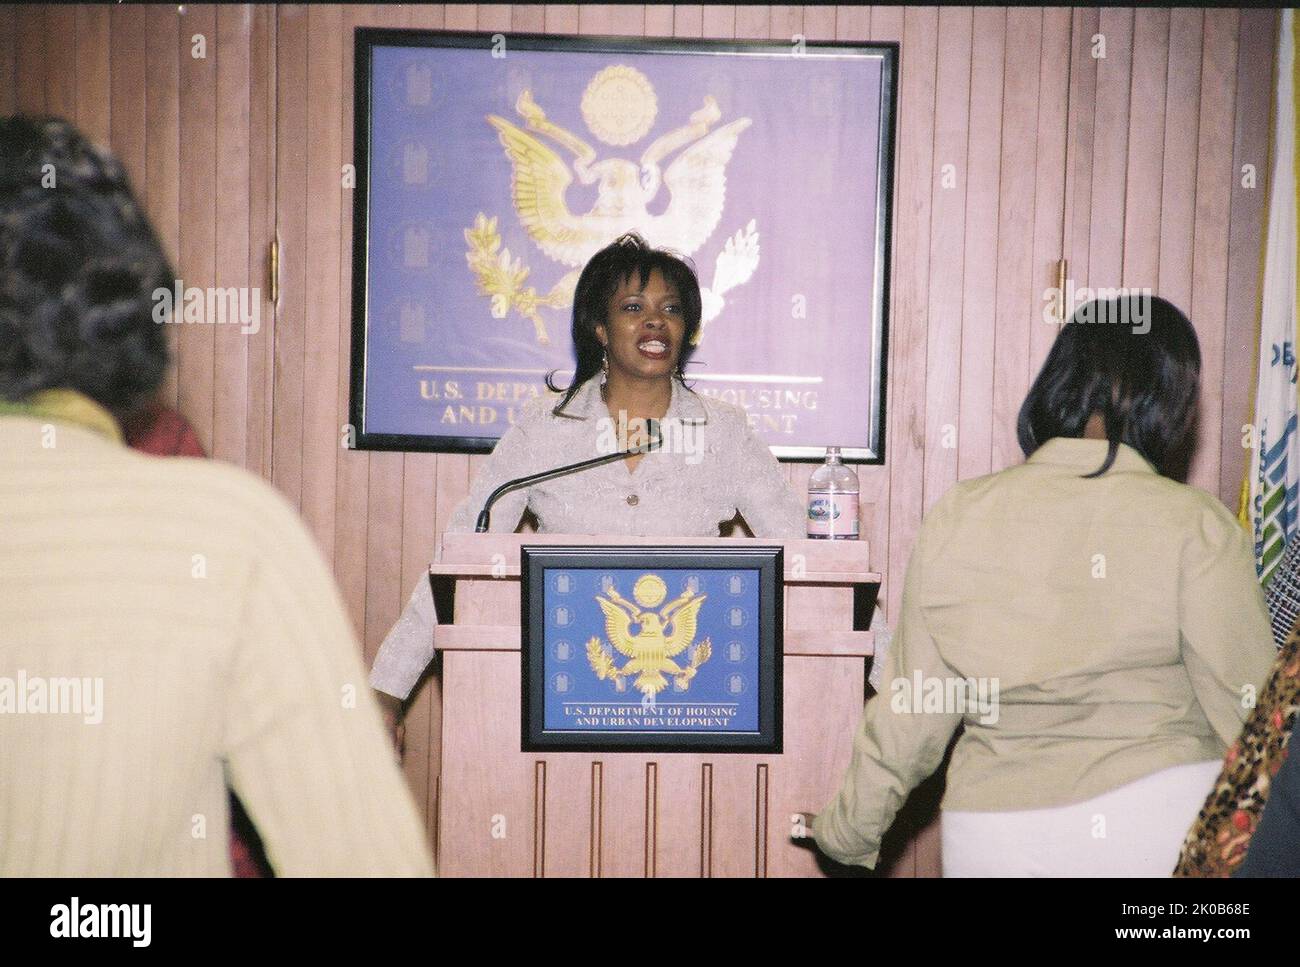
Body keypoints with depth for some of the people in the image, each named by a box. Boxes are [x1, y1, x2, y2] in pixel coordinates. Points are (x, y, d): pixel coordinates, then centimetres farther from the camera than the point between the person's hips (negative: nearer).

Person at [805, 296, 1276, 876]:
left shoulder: (955, 519, -2)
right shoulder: (1196, 529, -11)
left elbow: (908, 716, 3)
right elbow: (1251, 716, -9)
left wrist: (847, 832, 17)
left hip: (990, 847, 3)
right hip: (1163, 824, -3)